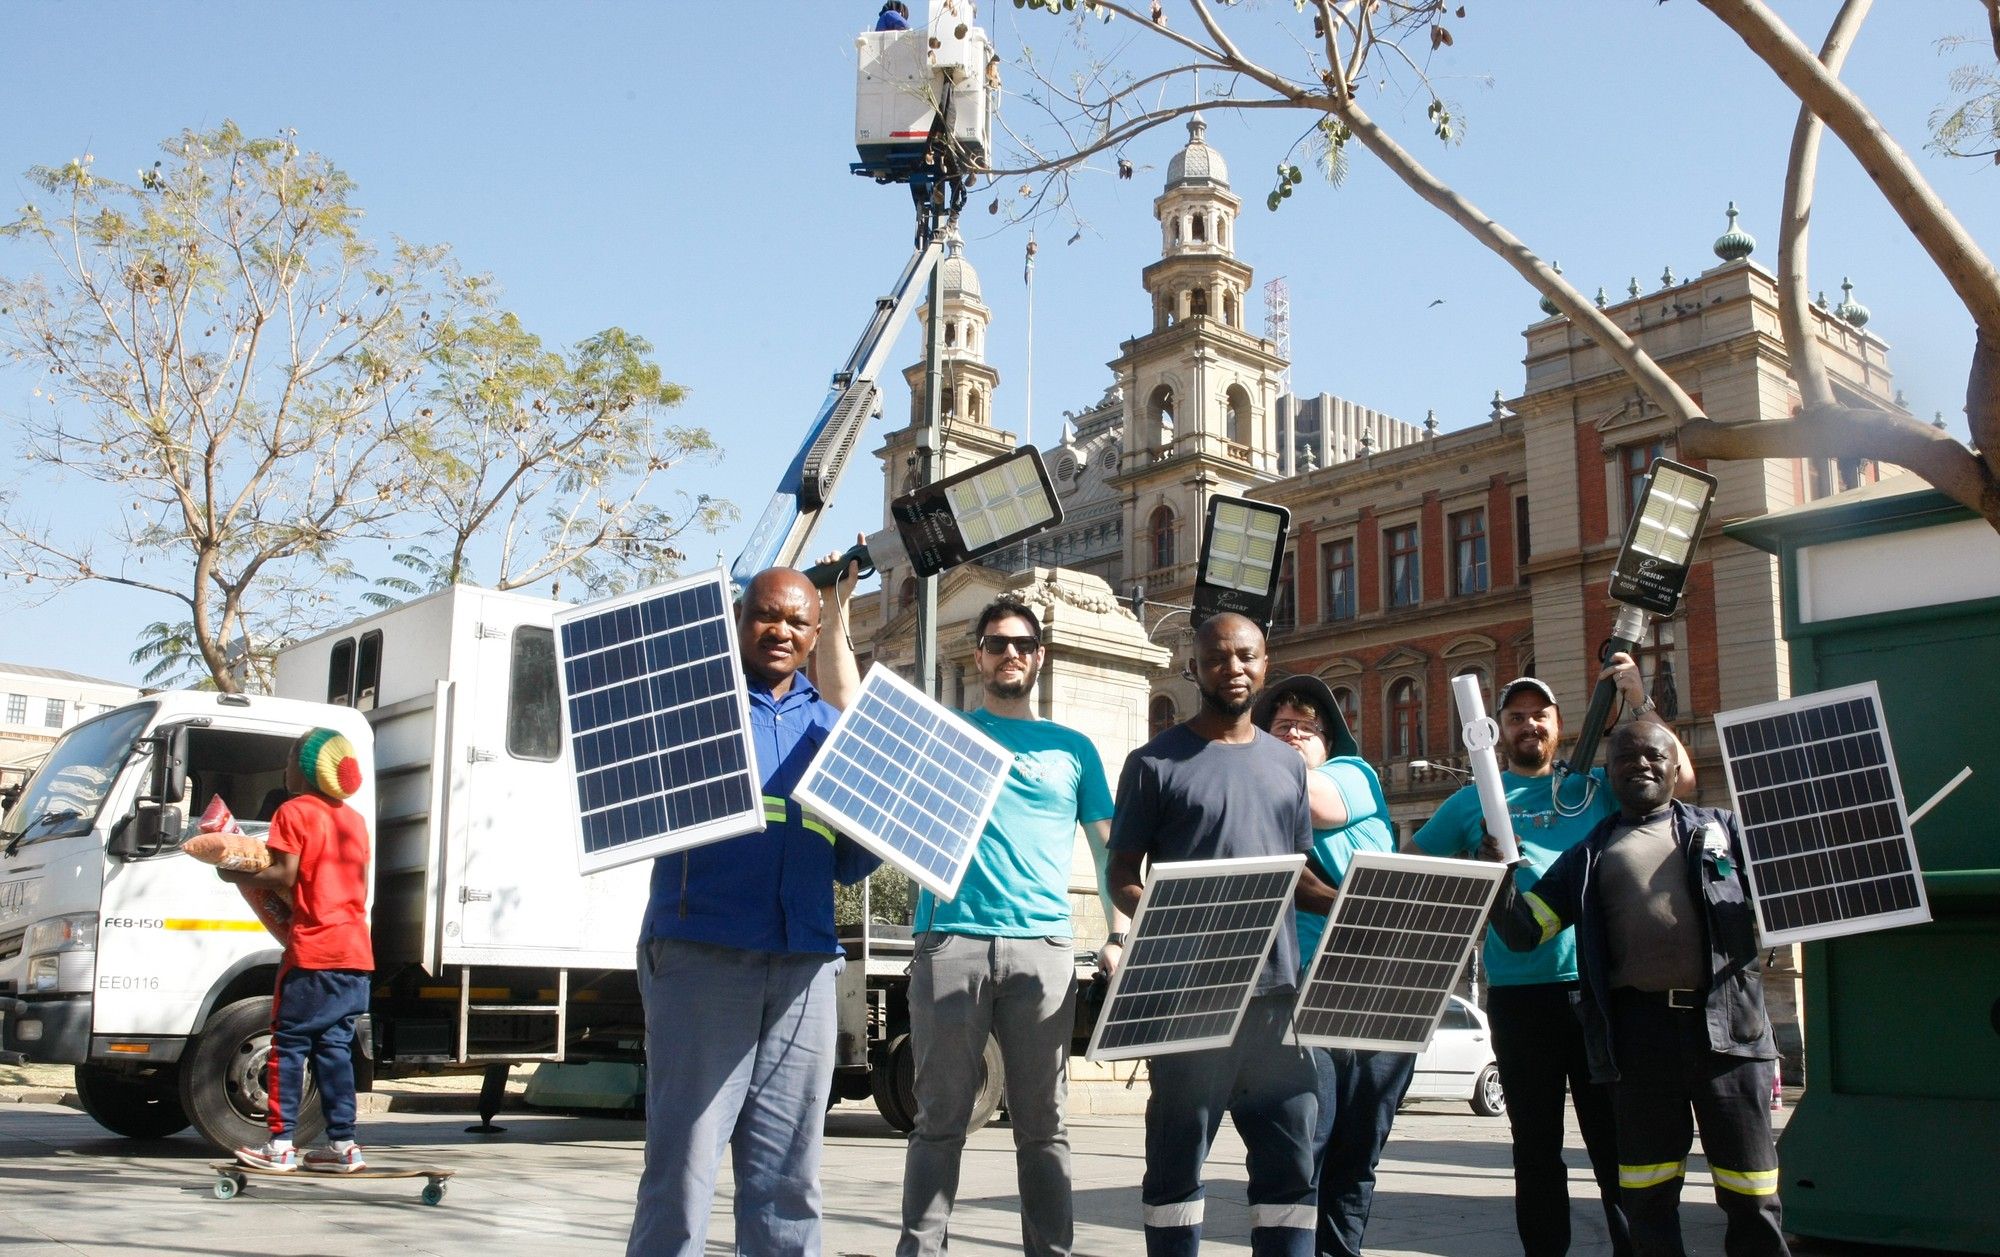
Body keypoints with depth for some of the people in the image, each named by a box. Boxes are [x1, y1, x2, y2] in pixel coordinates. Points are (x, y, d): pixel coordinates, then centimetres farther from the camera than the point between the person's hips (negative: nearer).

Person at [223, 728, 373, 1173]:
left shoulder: (294, 812, -4)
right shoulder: (354, 820, 16)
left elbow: (284, 875, -12)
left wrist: (235, 876, 1)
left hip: (312, 952, -6)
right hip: (356, 951, 6)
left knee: (289, 1043, 1)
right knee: (335, 1045, 10)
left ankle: (280, 1144, 1)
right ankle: (342, 1144, 8)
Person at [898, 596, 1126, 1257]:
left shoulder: (1072, 748, 17)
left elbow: (1110, 848, 16)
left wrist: (1120, 936, 3)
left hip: (1042, 946, 1)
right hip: (950, 941, -1)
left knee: (1042, 1121, 2)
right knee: (940, 1117, 0)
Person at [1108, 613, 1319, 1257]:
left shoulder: (1288, 764, 16)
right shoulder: (1156, 762, 2)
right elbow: (1122, 876, 1)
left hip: (1277, 988, 4)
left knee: (1289, 1160, 6)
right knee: (1178, 1158, 3)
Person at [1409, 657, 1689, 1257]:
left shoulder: (1596, 786, 11)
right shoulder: (1474, 801, 10)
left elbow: (1679, 777, 1)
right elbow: (1411, 866, 14)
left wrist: (1638, 700, -2)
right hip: (1519, 994, 0)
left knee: (1617, 1141, 3)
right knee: (1536, 1149, 10)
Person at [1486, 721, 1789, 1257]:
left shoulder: (1721, 829, 13)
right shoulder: (1590, 855, 15)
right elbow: (1523, 929, 10)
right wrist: (1496, 867, -6)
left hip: (1726, 1023, -1)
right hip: (1640, 1028, 1)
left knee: (1751, 1194, 5)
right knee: (1647, 1197, 10)